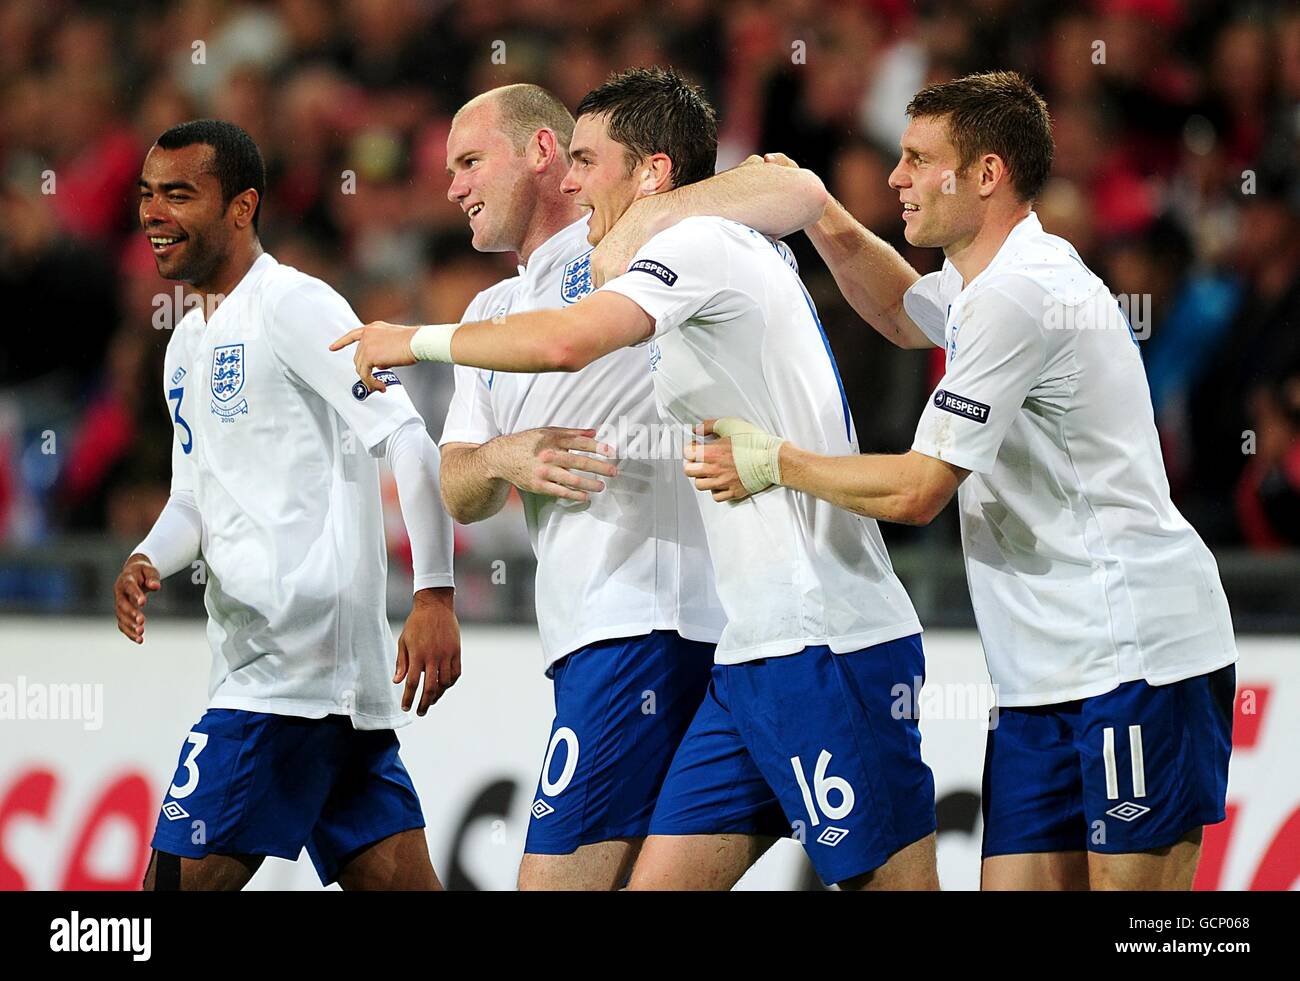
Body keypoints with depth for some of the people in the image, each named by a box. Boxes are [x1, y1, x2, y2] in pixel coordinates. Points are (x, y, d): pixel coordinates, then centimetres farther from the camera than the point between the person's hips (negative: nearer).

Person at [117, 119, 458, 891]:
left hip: (293, 667, -9)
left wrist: (435, 594, -23)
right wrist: (148, 561, 4)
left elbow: (408, 441, -15)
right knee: (397, 881, 5)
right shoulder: (189, 345, 22)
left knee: (178, 876, -12)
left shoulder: (292, 305, -7)